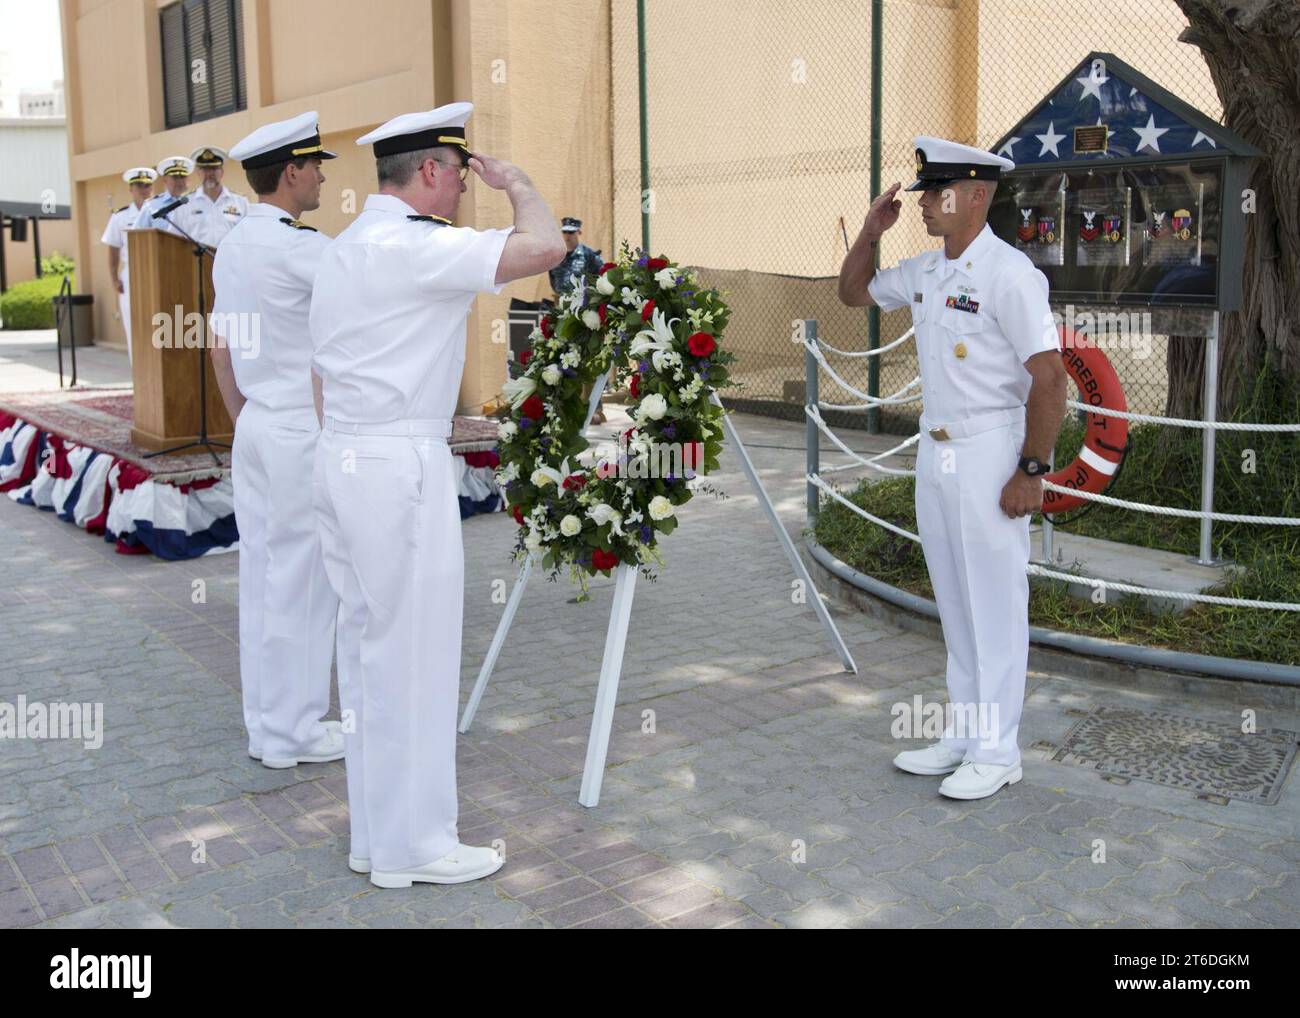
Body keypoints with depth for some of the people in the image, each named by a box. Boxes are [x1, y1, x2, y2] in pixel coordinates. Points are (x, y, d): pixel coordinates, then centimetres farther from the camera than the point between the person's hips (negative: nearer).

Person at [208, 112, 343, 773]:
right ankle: (293, 731, 11)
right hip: (303, 436, -9)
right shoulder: (297, 247, -16)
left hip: (256, 432, 9)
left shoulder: (232, 246, 11)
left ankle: (266, 723, 24)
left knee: (262, 577, 13)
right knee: (300, 582, 0)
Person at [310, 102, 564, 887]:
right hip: (400, 467, -10)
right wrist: (516, 182, -5)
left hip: (343, 459, 10)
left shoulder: (344, 249, 15)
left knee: (368, 647, 15)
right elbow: (545, 247, -25)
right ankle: (413, 844, 12)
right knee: (412, 655, 0)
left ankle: (375, 830, 27)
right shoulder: (413, 246, -16)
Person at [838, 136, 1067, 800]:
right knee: (953, 602, 15)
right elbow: (853, 293, 27)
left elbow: (1049, 378, -18)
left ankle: (996, 752, 12)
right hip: (934, 450, 8)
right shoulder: (923, 272, 10)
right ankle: (963, 735, 27)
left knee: (995, 603, 1)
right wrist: (870, 233, 10)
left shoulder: (1009, 273, -15)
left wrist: (1031, 470, -19)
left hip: (990, 454, -8)